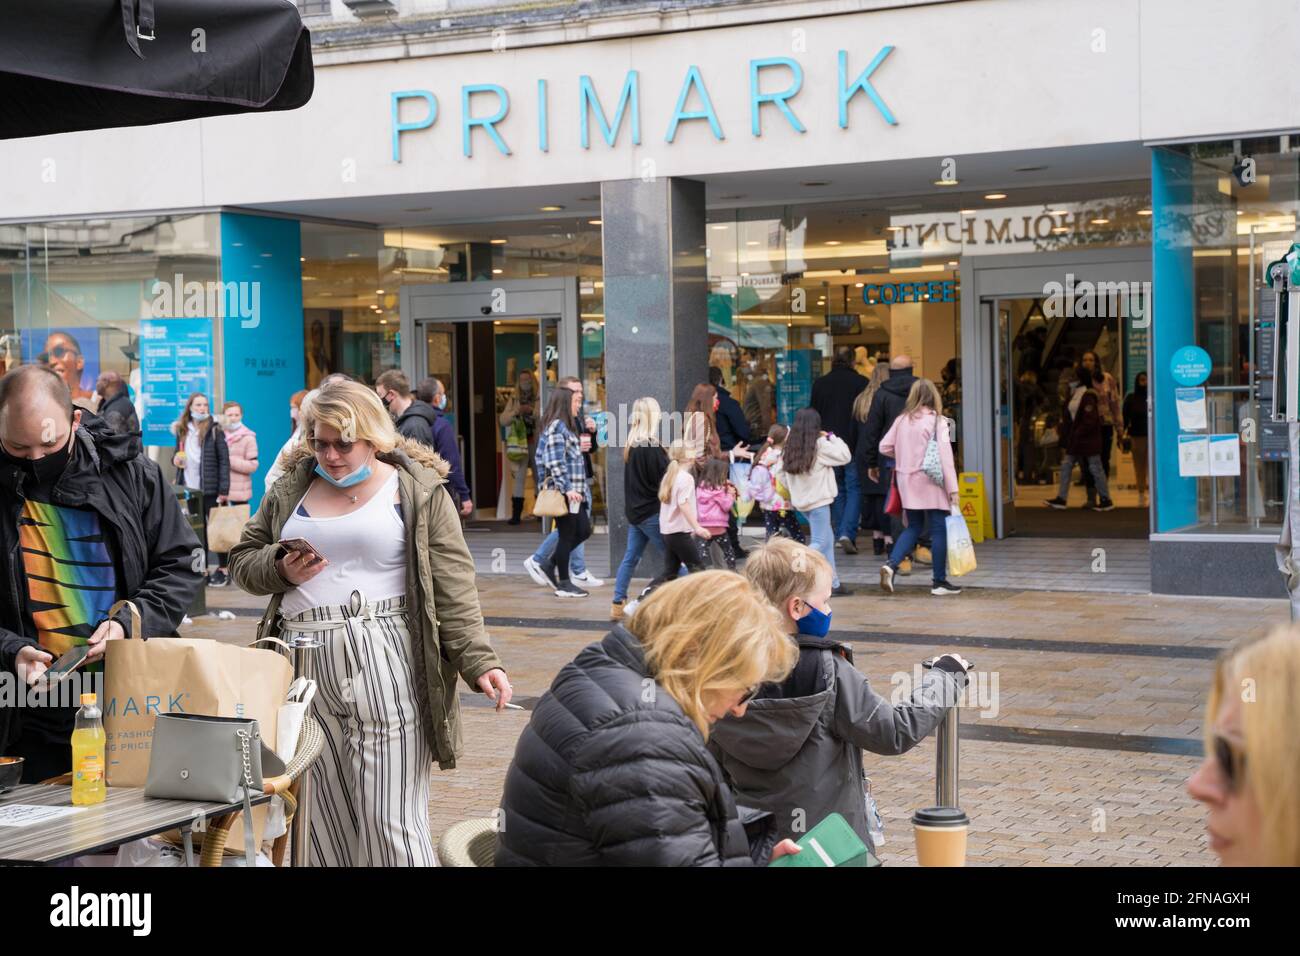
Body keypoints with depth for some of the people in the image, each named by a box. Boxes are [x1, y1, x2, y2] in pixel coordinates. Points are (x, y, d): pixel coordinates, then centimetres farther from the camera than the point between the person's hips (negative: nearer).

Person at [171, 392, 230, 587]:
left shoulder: (215, 430, -3)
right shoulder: (182, 431, 10)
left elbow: (224, 460, -6)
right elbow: (177, 455, 22)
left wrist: (223, 490, -12)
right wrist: (176, 460, -4)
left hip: (210, 489, -4)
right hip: (189, 489, 4)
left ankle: (219, 570, 5)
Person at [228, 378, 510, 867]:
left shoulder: (418, 491, 3)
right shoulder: (292, 487, 15)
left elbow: (453, 585, -3)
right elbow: (243, 560, 20)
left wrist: (479, 662, -13)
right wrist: (281, 570, -1)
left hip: (385, 665, -4)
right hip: (306, 664, 4)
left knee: (390, 819, -7)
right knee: (322, 818, 7)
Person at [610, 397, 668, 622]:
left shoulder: (631, 445, 6)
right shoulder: (651, 447, -18)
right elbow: (665, 479, -17)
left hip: (635, 510, 8)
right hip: (652, 511, -8)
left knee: (631, 557, 11)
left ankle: (617, 605, 10)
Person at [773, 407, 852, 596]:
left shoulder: (790, 447, 5)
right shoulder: (819, 444, -14)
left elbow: (778, 472, 7)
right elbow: (845, 456, -10)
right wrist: (831, 437, 0)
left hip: (801, 500, 8)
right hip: (818, 500, -8)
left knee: (828, 539, 15)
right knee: (819, 543, -4)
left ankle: (833, 582, 17)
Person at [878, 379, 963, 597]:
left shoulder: (902, 420, 4)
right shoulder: (937, 421, -9)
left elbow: (884, 447, 5)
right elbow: (945, 456, -14)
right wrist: (953, 488, -14)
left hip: (907, 481, 5)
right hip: (931, 482, -5)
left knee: (913, 527, 17)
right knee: (939, 530, 4)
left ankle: (891, 564, -3)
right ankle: (940, 582, 7)